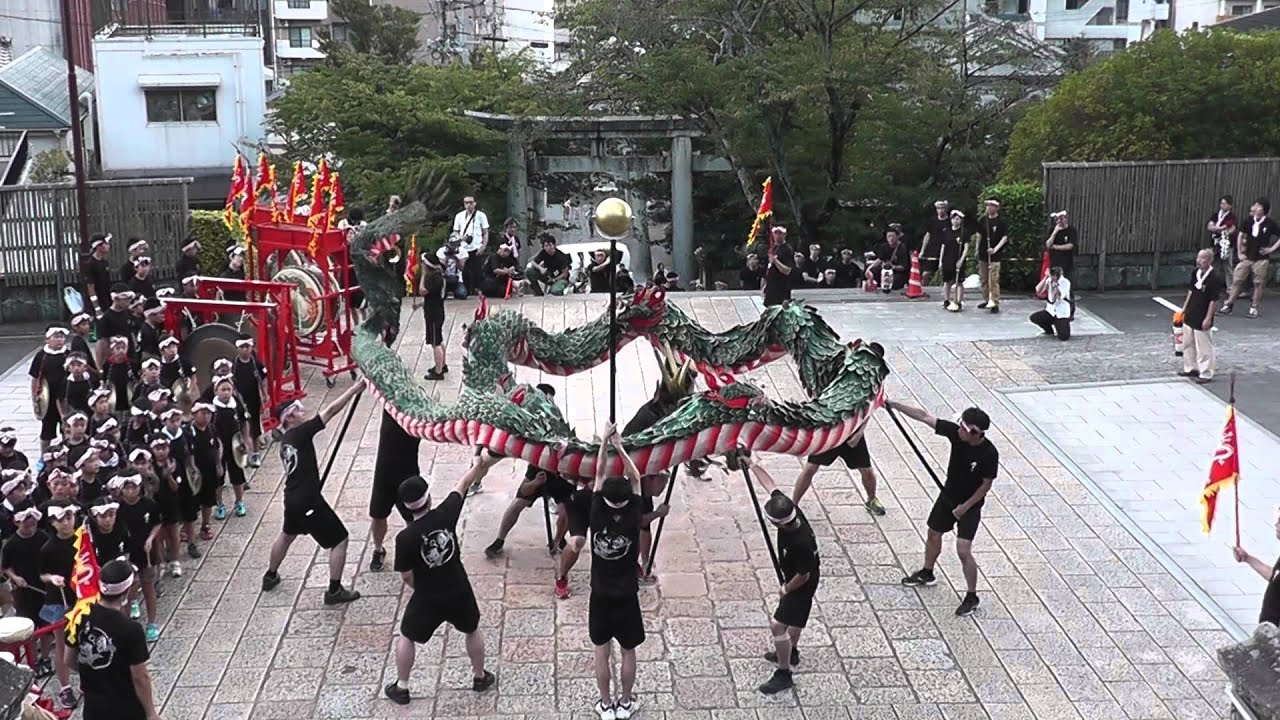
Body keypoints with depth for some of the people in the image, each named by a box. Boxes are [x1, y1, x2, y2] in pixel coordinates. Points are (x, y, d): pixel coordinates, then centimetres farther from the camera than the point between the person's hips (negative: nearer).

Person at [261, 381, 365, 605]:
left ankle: (270, 576, 50)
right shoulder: (300, 433, -14)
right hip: (309, 500, -9)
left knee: (287, 534, 34)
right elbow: (331, 410, -19)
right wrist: (356, 388, -19)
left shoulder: (285, 443, 11)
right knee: (340, 539, 2)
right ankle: (334, 590, 4)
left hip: (292, 498, 9)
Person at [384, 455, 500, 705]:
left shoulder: (405, 538, -22)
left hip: (427, 598, -2)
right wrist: (480, 465, 18)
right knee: (472, 630, 29)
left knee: (407, 637, 23)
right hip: (459, 592, 2)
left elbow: (407, 576, -12)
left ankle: (401, 688, 32)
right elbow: (461, 485, 2)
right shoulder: (446, 514, -17)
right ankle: (480, 677, 43)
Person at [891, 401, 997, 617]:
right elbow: (924, 417, -15)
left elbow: (986, 485, -17)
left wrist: (965, 506, -16)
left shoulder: (989, 454, -29)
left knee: (963, 550, -11)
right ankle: (927, 573, 47)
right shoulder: (956, 432, -18)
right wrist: (895, 405, -17)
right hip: (948, 495, 6)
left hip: (970, 505, -6)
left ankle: (971, 597, 6)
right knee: (933, 535, 21)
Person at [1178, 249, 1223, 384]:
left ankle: (1206, 373, 10)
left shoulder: (1215, 278, -19)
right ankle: (1191, 368, 32)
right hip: (1190, 315, 8)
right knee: (1187, 343, 18)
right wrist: (1184, 308, 16)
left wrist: (1208, 318, -17)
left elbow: (1214, 300, -17)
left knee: (1204, 347, 1)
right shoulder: (1196, 273, 3)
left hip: (1202, 319, -8)